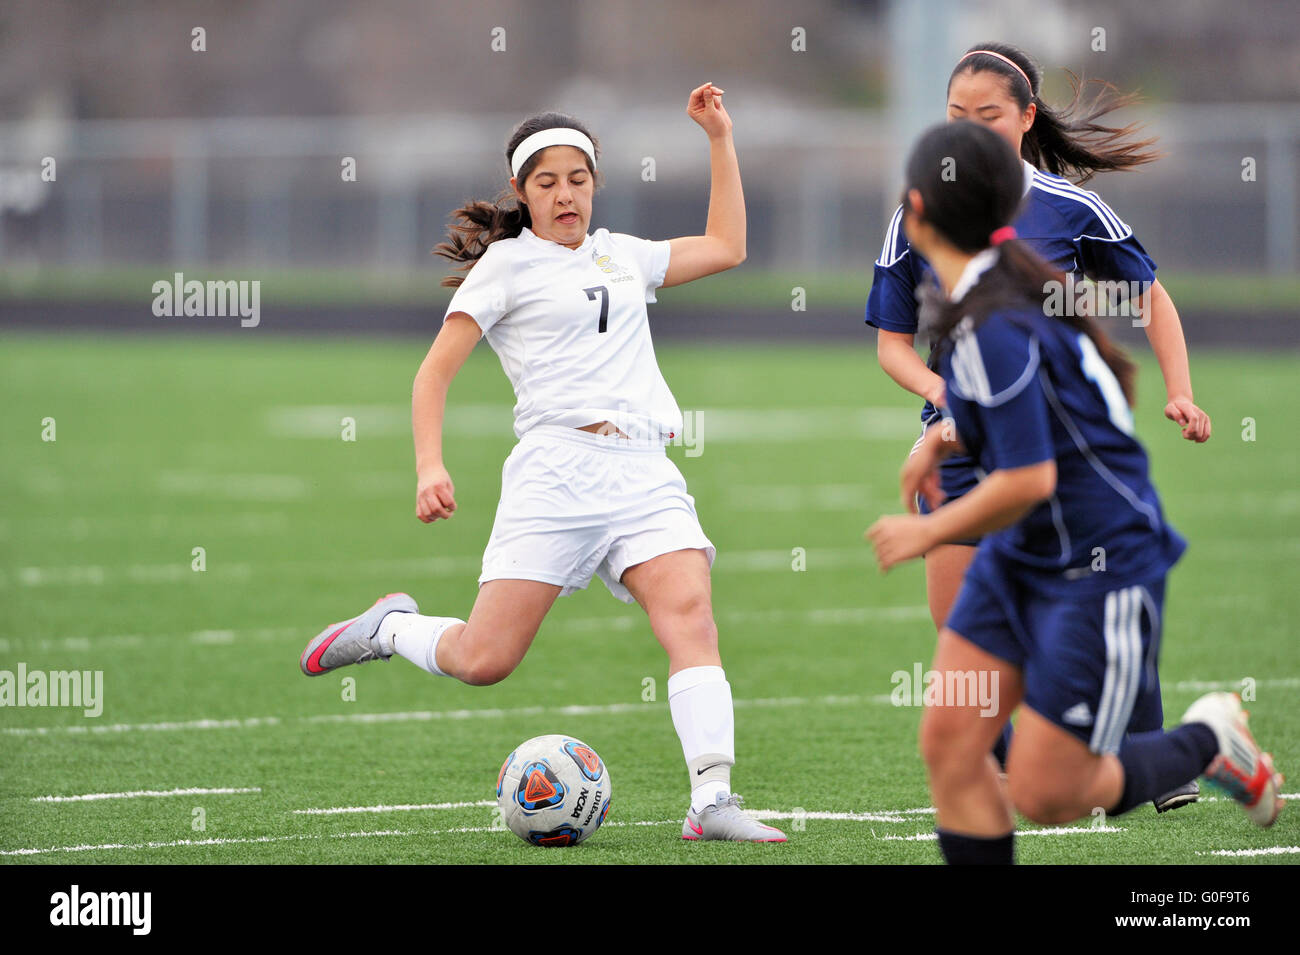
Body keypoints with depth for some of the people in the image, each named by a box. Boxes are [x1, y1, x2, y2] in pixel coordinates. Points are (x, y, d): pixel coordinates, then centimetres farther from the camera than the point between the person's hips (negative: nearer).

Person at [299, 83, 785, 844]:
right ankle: (393, 628, 22)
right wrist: (430, 467, -10)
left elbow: (726, 247, 31)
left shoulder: (621, 257, 23)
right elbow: (437, 370, 4)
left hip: (646, 474, 4)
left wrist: (721, 139, 26)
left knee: (691, 616, -20)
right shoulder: (508, 263, 8)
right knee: (484, 661, -10)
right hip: (558, 469, -4)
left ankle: (712, 801, -28)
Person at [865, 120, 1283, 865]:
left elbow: (1027, 481, -27)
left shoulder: (992, 330, -27)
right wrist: (948, 436, 8)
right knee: (949, 745, 0)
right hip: (1021, 557, 9)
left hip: (1101, 565, -9)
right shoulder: (1004, 284, 3)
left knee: (1044, 795, -2)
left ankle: (1210, 741, 21)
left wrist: (928, 532, -12)